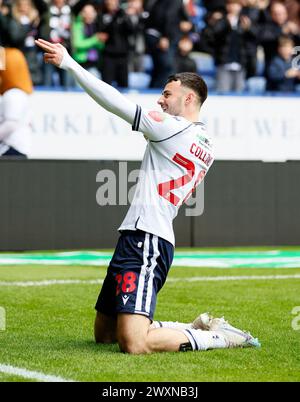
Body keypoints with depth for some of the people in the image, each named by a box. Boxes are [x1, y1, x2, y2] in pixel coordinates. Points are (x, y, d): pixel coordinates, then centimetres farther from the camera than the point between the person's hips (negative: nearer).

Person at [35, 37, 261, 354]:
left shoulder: (172, 127, -10)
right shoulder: (206, 147, 17)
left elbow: (116, 103, -12)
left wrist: (69, 63, -7)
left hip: (144, 240, -10)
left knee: (133, 344, -21)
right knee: (104, 335, 19)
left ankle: (219, 337, -7)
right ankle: (198, 328, 18)